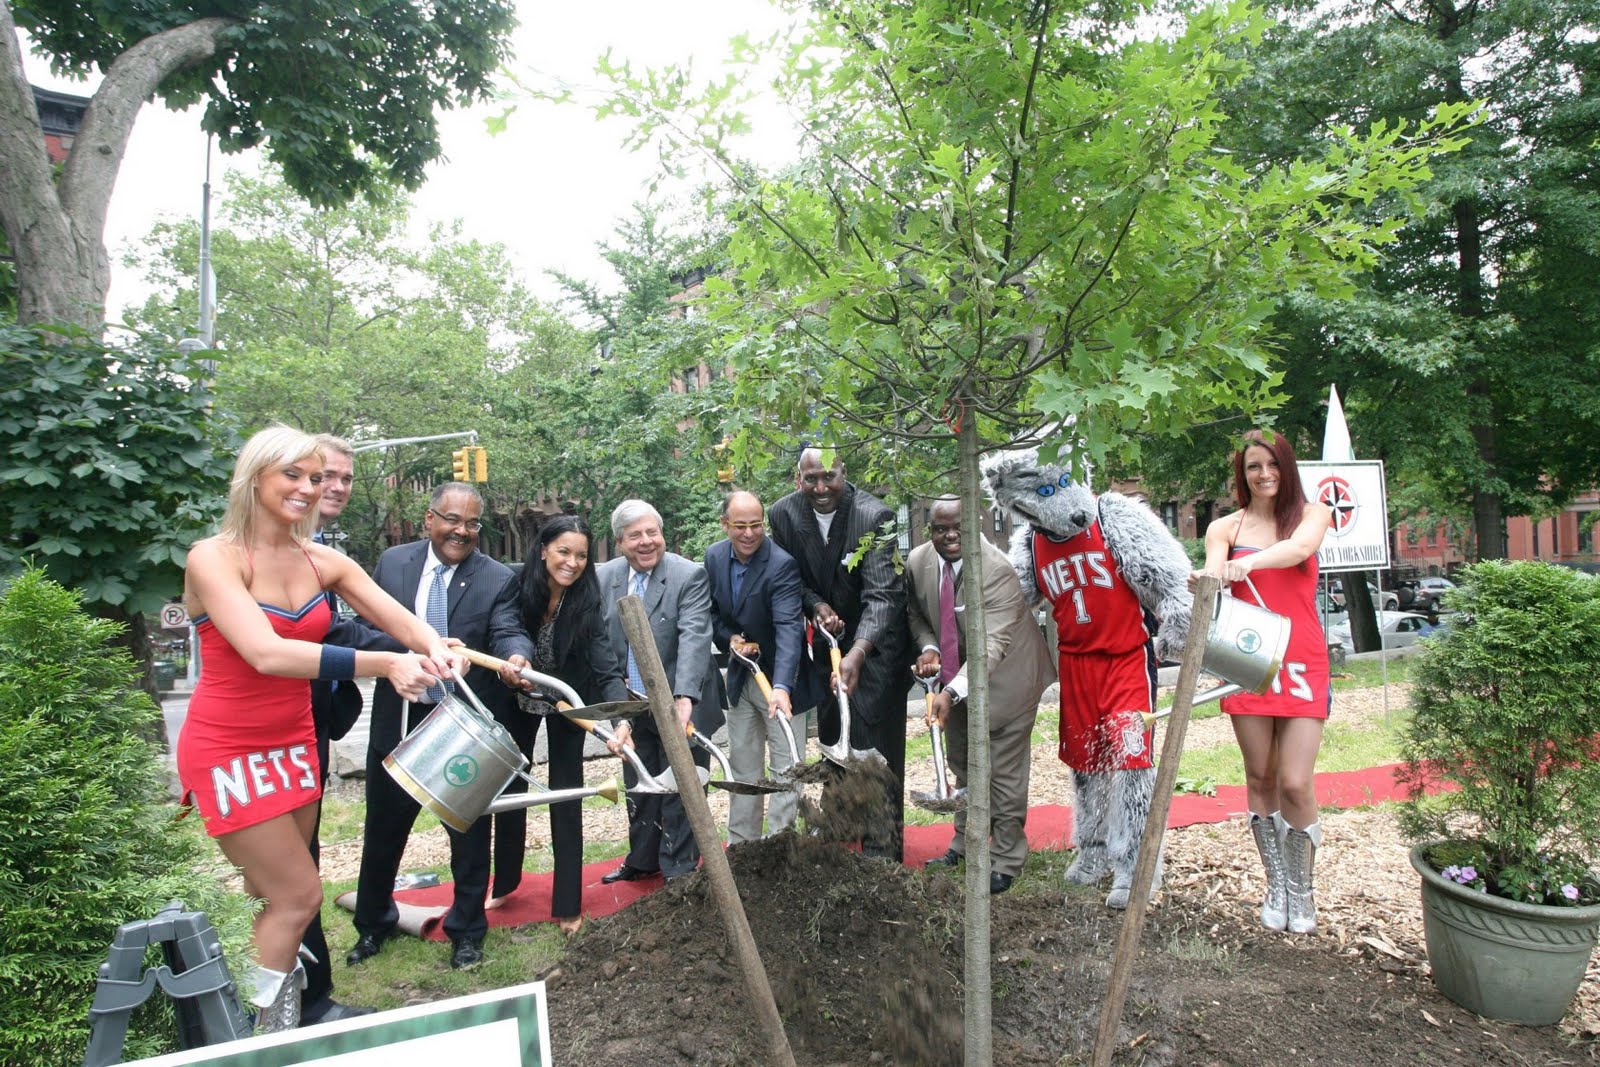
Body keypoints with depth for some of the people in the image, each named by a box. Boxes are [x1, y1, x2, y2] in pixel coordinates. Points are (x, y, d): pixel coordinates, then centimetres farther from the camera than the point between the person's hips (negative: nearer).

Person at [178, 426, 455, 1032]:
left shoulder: (324, 563, 1)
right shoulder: (214, 558, -16)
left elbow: (403, 624, -9)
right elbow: (266, 652, -30)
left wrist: (433, 650, -33)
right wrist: (384, 664, -40)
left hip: (294, 743, 5)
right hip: (228, 750, -5)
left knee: (274, 895, 13)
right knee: (299, 895, -2)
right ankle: (273, 1038, 17)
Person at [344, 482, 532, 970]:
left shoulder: (498, 579, -8)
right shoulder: (392, 562, 1)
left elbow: (507, 632, -19)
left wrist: (515, 656, -41)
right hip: (397, 721, 3)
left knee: (469, 834, 11)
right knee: (382, 830, 19)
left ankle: (466, 930, 32)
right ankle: (373, 924, 42)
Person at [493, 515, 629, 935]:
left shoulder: (587, 604, -25)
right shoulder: (517, 589, -22)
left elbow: (607, 668, -31)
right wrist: (508, 665, -30)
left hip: (566, 704, -2)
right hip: (518, 700, 2)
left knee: (566, 796, 0)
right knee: (509, 788, 13)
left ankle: (567, 904, 13)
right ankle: (504, 883, 34)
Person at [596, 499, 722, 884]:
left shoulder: (689, 575, -17)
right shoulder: (603, 578, -2)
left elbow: (694, 639, -27)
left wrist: (684, 698, -39)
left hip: (680, 709, -5)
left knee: (679, 792, 6)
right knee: (638, 790, 20)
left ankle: (678, 872, 23)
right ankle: (642, 860, 40)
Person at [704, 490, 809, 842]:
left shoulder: (782, 564, -24)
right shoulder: (714, 556, -5)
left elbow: (788, 627, -35)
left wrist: (782, 687, -47)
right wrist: (729, 637, -11)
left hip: (779, 676, -6)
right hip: (740, 674, 6)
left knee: (786, 767, -1)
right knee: (743, 766, 16)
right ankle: (741, 844, 28)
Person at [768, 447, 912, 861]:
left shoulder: (874, 516, -25)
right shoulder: (784, 514, -9)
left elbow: (883, 596, -31)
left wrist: (857, 654, -44)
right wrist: (815, 605, -18)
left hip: (877, 644, -5)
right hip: (828, 639, 5)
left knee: (877, 752, -7)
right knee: (832, 741, 18)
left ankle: (882, 854, 4)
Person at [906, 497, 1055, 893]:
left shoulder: (998, 570, -31)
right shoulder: (917, 562, -12)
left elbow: (991, 644, -38)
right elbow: (918, 614, 6)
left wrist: (952, 692, -49)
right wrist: (928, 648, -15)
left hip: (1006, 678, -6)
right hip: (958, 673, 6)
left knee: (1004, 771, -1)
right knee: (963, 763, 20)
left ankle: (1005, 861, 17)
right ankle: (965, 842, 39)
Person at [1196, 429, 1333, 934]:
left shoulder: (1311, 514, 7)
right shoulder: (1225, 528, 8)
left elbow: (1300, 546, -17)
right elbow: (1211, 579, -9)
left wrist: (1248, 562, -36)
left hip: (1301, 662, -1)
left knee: (1295, 783, -6)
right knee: (1260, 778, 8)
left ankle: (1300, 889, 17)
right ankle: (1275, 884, 25)